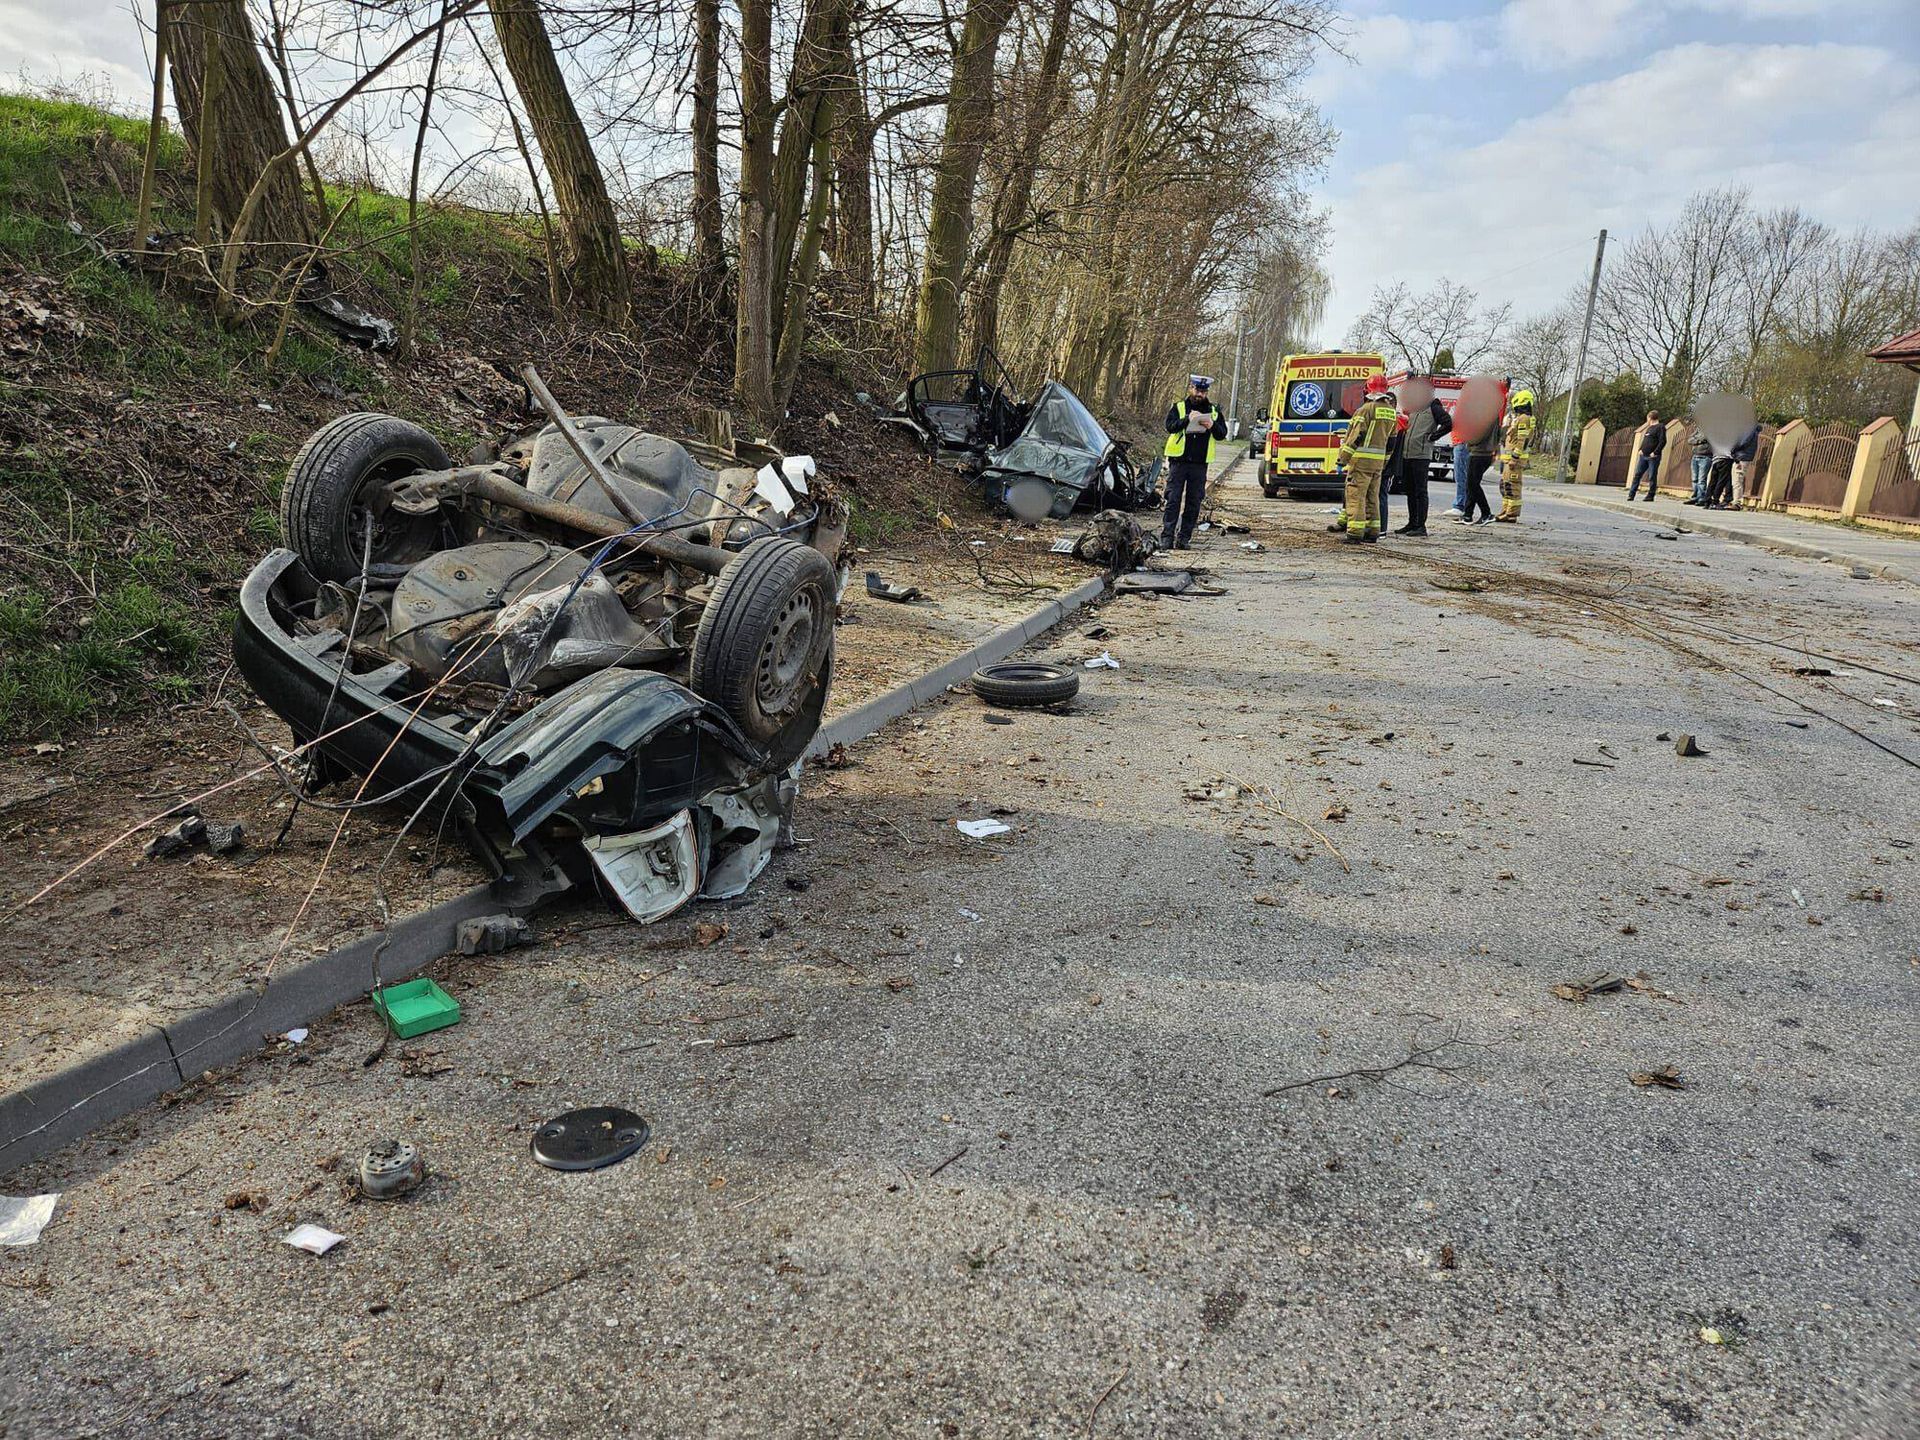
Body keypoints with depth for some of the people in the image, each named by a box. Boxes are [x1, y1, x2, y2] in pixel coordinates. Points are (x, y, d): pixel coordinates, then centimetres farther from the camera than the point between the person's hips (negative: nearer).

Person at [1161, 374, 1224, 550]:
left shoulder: (1213, 411, 12)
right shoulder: (1179, 407, 6)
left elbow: (1222, 434, 9)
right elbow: (1170, 426, -9)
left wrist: (1213, 426, -11)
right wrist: (1187, 419, -23)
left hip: (1200, 463, 3)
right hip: (1179, 461, -3)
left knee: (1194, 502, 3)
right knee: (1173, 499, -5)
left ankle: (1184, 538, 9)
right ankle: (1167, 537, -5)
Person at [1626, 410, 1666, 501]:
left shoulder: (1660, 427, -6)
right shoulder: (1649, 428, 20)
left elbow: (1663, 441, -14)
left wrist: (1655, 453, -19)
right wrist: (1641, 449, 11)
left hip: (1653, 457, -8)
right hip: (1643, 456, 8)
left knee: (1652, 477, -3)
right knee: (1637, 474, 3)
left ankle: (1650, 496, 2)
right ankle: (1631, 494, 4)